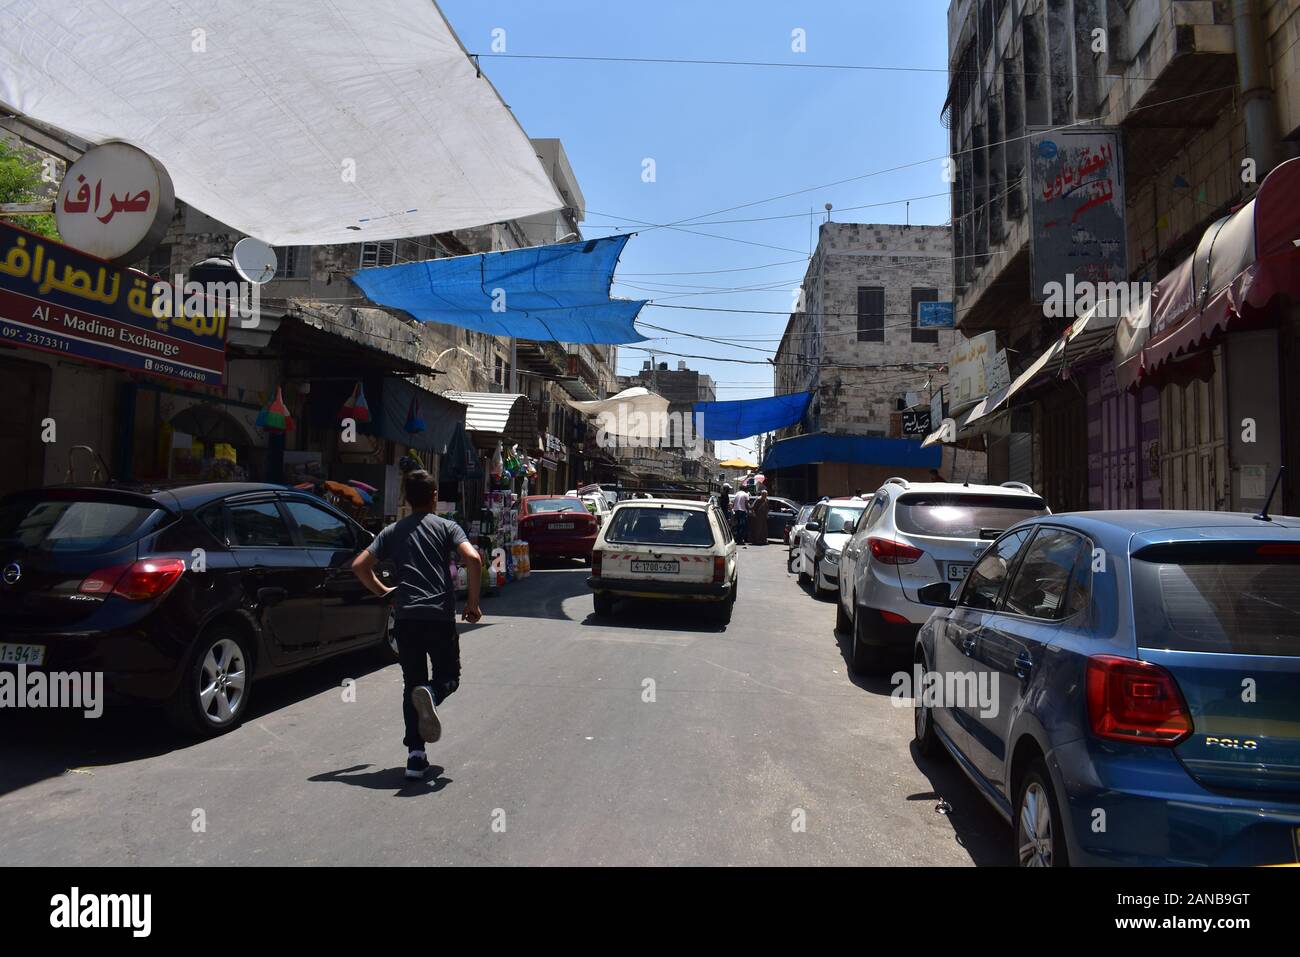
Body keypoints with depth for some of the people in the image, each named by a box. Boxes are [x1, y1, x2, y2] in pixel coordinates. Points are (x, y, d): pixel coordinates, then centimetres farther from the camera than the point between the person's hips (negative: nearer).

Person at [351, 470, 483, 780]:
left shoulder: (393, 531, 12)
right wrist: (473, 602, -2)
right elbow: (473, 559, -12)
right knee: (449, 676, 12)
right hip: (440, 615, -2)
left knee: (412, 684, 12)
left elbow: (359, 565, 6)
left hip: (406, 616, 3)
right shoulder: (447, 527, 4)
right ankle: (430, 694, -24)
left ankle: (415, 754, 4)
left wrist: (383, 592, 20)